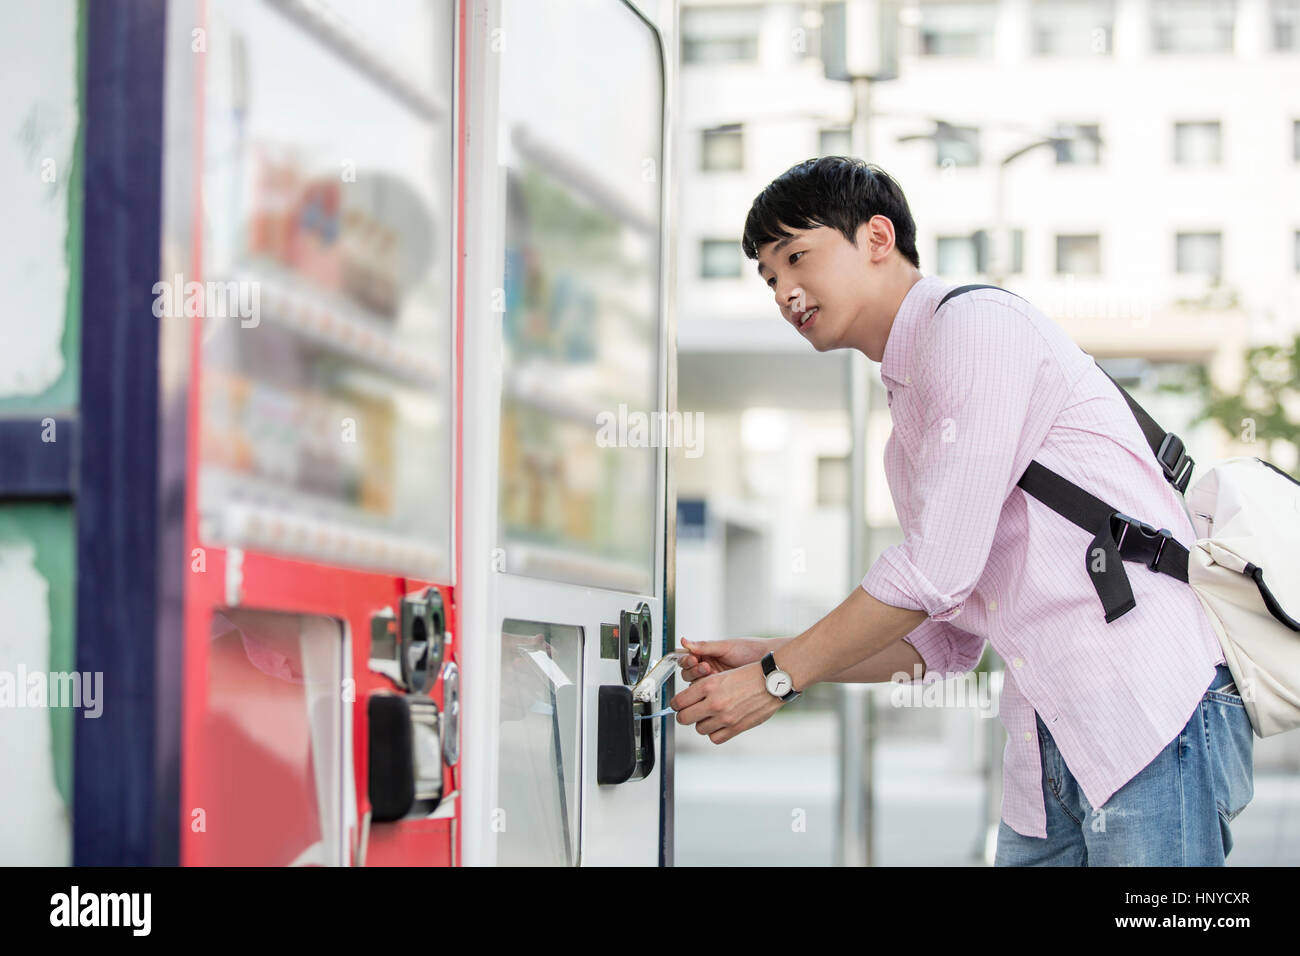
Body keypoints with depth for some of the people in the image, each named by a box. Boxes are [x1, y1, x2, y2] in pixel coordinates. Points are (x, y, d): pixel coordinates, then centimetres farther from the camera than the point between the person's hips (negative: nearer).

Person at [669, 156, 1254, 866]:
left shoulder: (977, 324, -7)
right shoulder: (906, 433, 22)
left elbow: (938, 569, -15)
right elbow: (946, 638, 22)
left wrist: (778, 678, -6)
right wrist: (765, 658, 13)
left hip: (1154, 726, -9)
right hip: (1048, 761, 9)